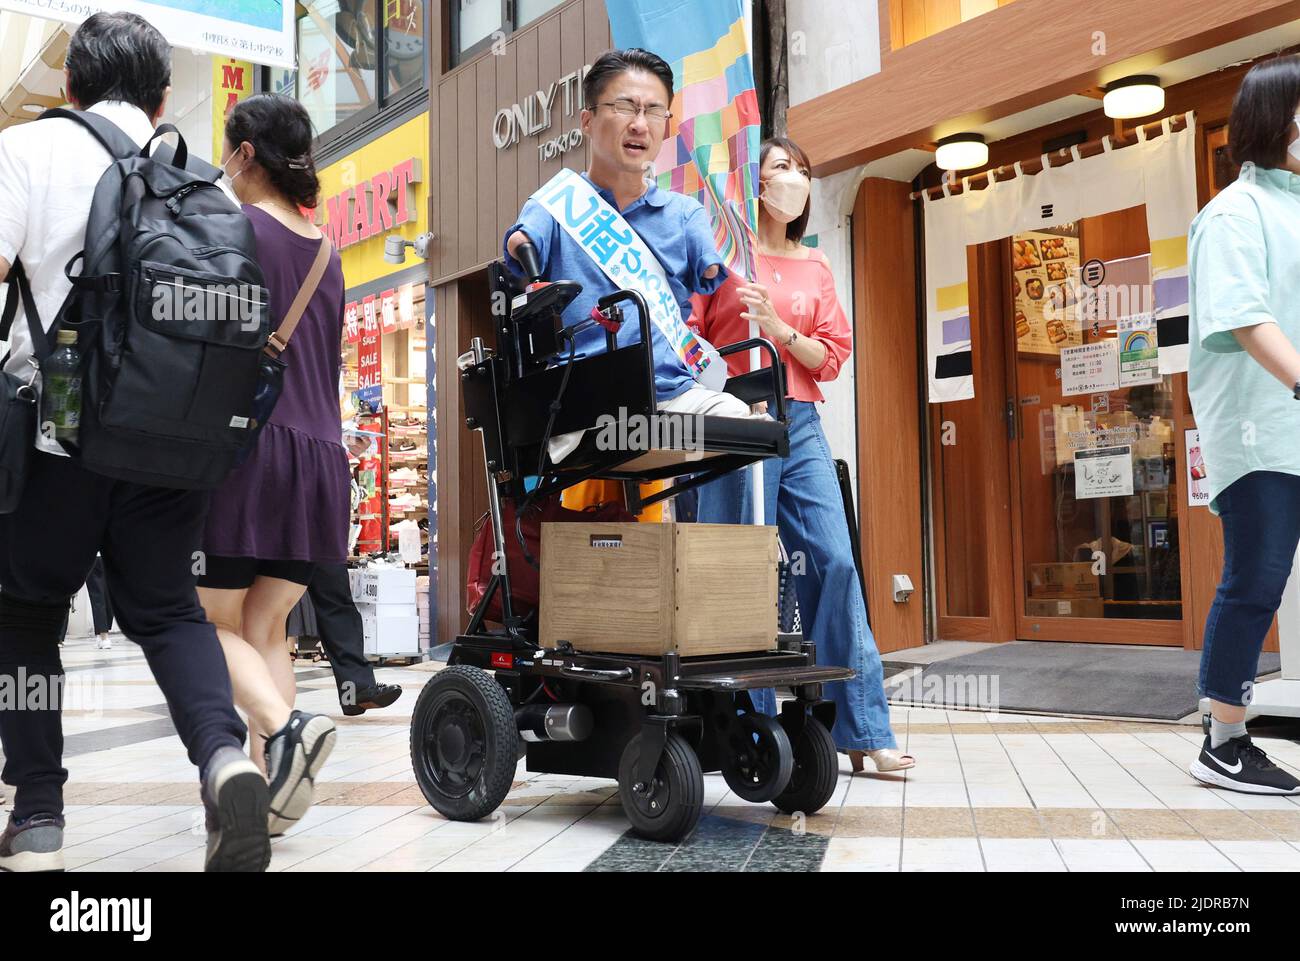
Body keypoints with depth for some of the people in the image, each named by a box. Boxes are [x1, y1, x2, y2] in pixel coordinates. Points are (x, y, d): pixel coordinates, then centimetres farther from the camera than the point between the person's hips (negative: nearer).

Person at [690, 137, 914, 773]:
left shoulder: (815, 268, 19)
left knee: (835, 563, -3)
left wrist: (778, 328, -4)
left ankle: (861, 731, 4)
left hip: (800, 422, 5)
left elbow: (833, 357, 11)